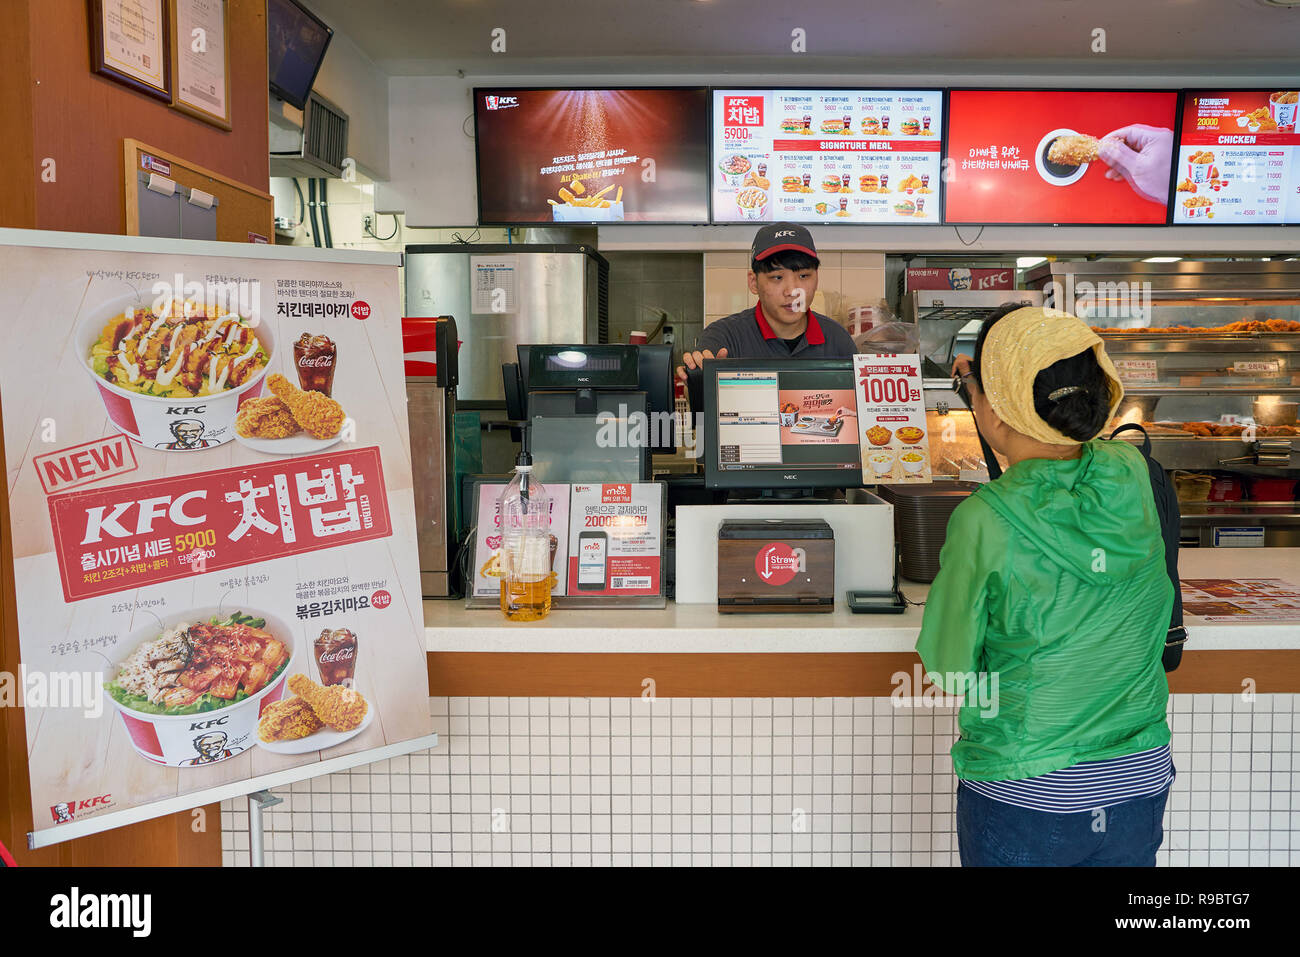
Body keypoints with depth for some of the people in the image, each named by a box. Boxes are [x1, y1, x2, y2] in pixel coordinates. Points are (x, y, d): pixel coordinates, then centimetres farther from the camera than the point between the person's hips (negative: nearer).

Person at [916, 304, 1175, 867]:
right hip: (1141, 782, 5)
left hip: (1024, 795, -4)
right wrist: (992, 379, 23)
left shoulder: (983, 522, -23)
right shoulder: (1131, 475, -10)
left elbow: (951, 665, -11)